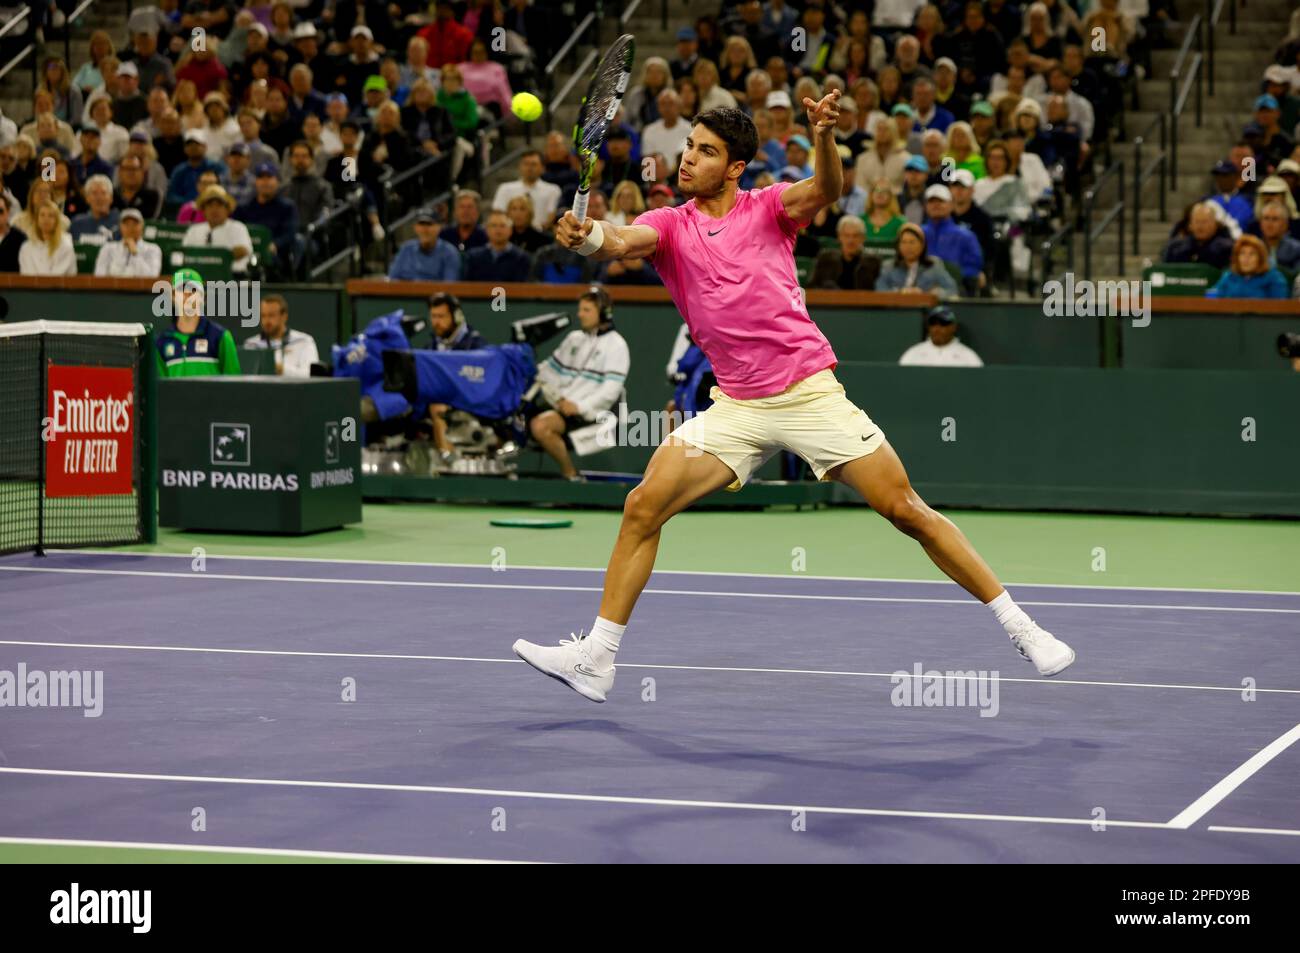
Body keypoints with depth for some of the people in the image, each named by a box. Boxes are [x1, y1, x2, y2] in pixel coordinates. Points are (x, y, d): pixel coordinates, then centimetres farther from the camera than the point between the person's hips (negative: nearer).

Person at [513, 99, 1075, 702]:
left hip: (810, 393, -3)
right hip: (735, 407, 3)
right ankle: (596, 658, -1)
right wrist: (586, 239, -40)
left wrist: (823, 135, -41)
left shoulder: (768, 208, 1)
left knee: (905, 509, -5)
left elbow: (825, 190, -20)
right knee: (643, 506, -9)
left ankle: (1017, 626, 5)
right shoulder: (669, 225, 5)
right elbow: (624, 242, -17)